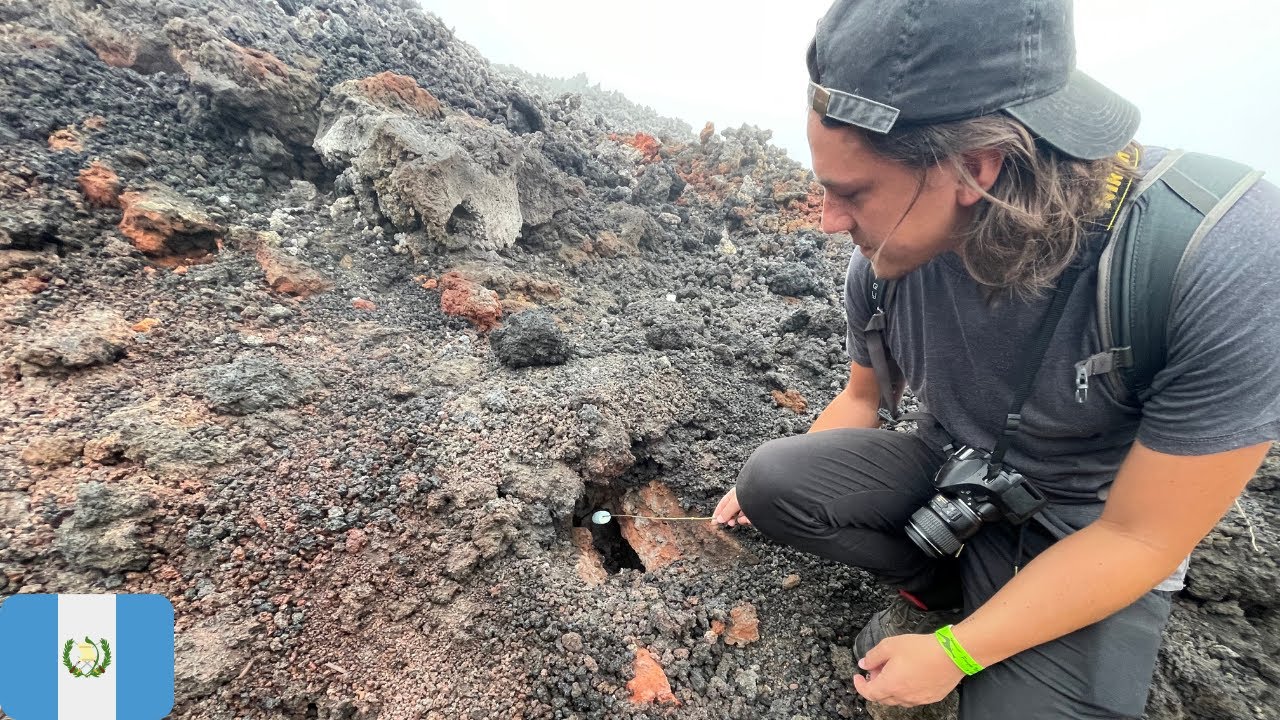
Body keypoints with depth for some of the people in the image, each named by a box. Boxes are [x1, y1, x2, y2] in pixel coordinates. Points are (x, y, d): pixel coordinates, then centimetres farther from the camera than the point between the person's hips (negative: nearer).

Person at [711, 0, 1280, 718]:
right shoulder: (889, 254, -16)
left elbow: (1140, 537, -22)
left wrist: (954, 653, -19)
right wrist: (775, 491, -3)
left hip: (1092, 537, -3)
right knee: (770, 480, -18)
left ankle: (958, 615, 10)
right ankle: (938, 584, 6)